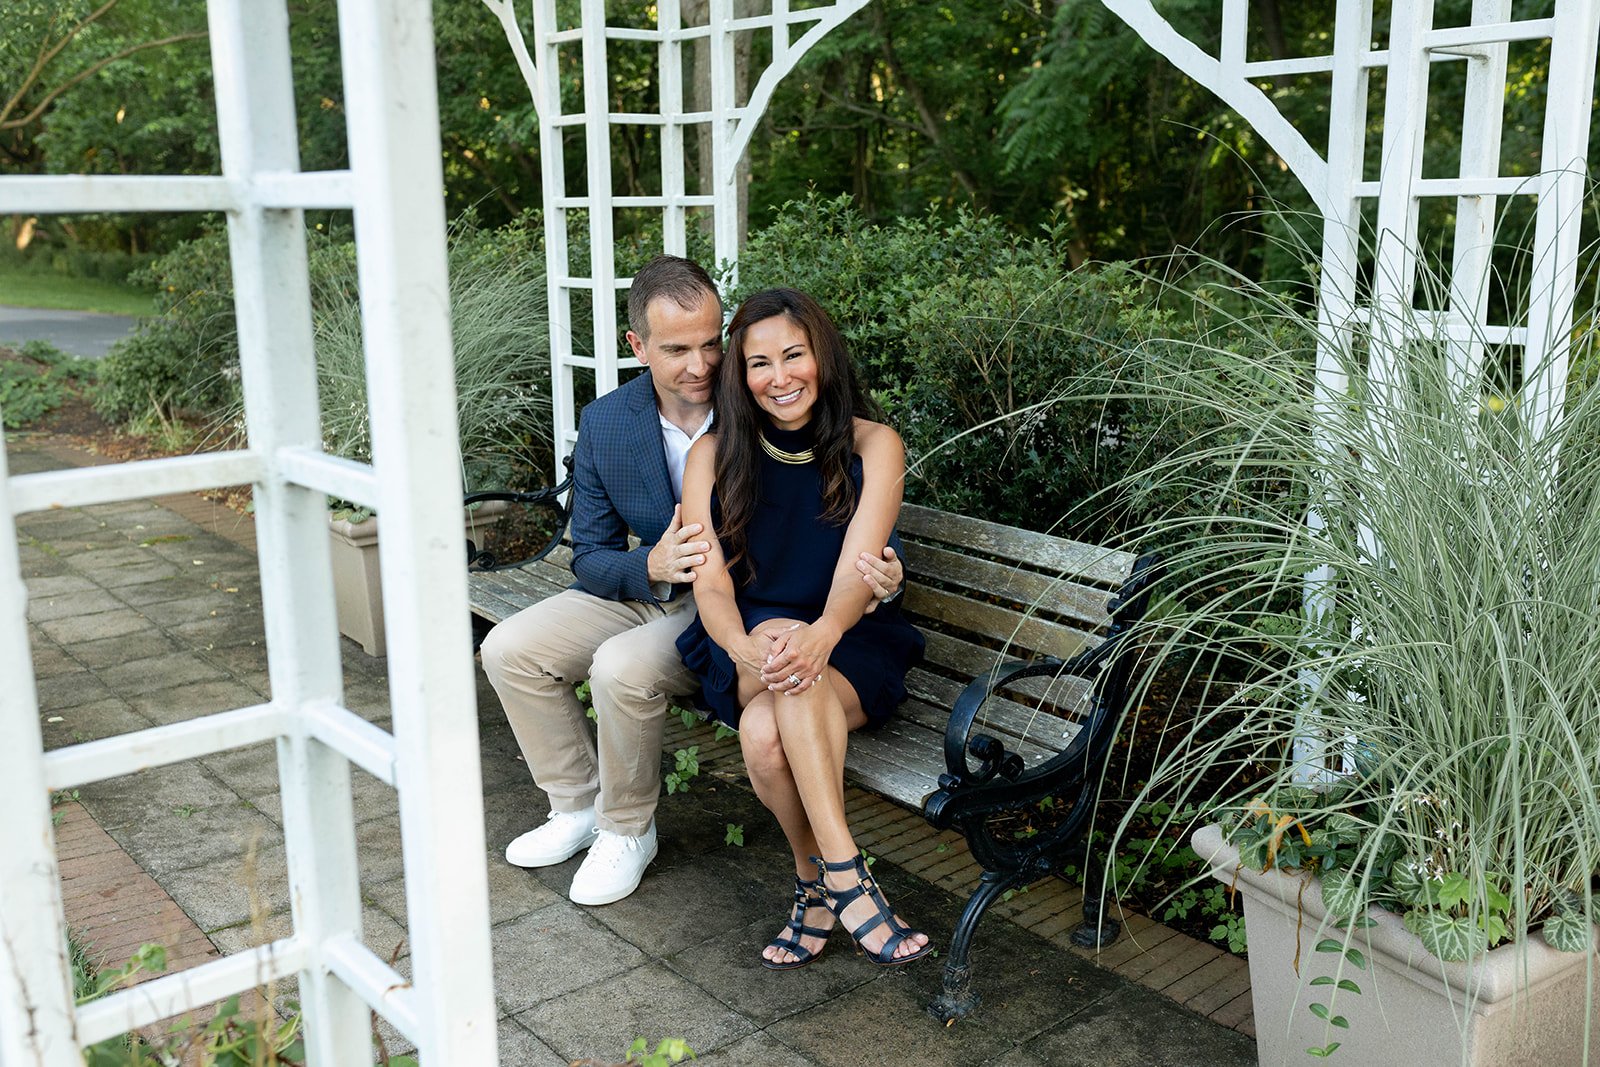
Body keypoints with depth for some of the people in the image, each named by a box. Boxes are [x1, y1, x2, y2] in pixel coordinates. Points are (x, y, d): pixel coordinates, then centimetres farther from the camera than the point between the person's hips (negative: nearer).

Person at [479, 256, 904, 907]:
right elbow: (590, 557, -2)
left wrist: (879, 572, -38)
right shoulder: (605, 425, -7)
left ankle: (628, 830, -2)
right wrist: (652, 566, -26)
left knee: (623, 666, -29)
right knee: (508, 649, -7)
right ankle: (578, 808, 12)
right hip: (650, 588, 5)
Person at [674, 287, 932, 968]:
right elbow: (711, 585, -6)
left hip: (851, 652, -1)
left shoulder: (872, 445, -3)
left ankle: (813, 882, -14)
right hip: (743, 654, 1)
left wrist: (822, 633, -39)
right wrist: (749, 647, -29)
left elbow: (857, 569, -16)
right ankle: (844, 876, -31)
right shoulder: (713, 456, 2)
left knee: (766, 731, -34)